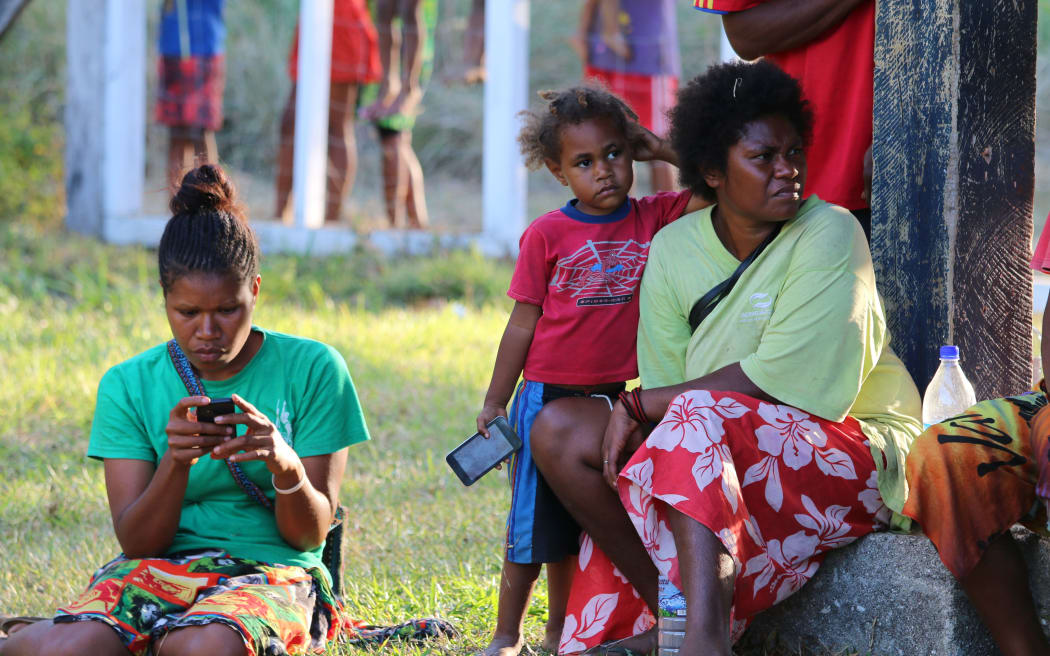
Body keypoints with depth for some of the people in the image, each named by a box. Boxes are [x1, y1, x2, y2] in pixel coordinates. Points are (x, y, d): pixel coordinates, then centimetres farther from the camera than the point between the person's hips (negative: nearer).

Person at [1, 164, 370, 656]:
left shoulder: (312, 370, 2)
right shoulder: (129, 385, 5)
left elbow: (310, 534, -1)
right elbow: (135, 542, -2)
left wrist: (285, 465, -23)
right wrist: (176, 462, -22)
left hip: (272, 570, -1)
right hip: (159, 570, 1)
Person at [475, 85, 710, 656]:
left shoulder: (653, 219, 1)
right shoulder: (547, 234, -7)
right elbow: (522, 323, -2)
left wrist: (661, 150, -7)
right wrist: (494, 401, 1)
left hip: (609, 398, 3)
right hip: (548, 396, -3)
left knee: (581, 526, 12)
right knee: (534, 527, 1)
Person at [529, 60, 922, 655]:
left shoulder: (828, 234, -11)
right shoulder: (674, 248, 6)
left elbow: (776, 379, -18)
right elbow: (666, 386, 2)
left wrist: (640, 405, -12)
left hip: (854, 457, -7)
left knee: (696, 417, -33)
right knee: (559, 429, -4)